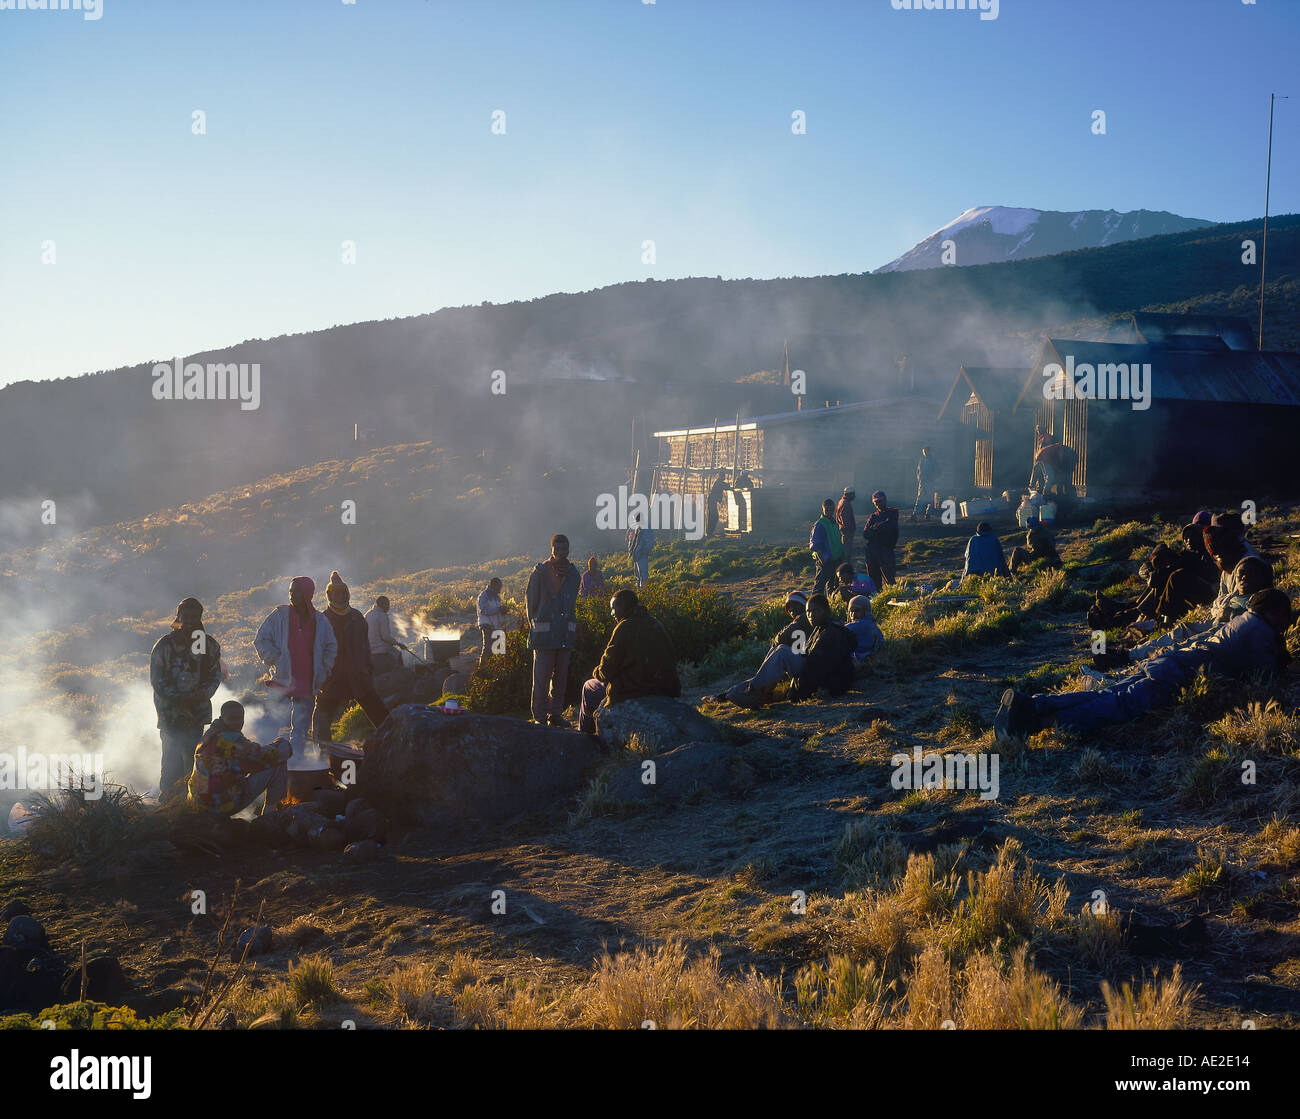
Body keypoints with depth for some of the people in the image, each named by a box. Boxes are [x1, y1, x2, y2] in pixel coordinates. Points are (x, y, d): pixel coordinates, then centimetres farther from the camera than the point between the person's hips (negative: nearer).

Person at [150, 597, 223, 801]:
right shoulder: (165, 645, -6)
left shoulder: (209, 645, 5)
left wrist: (203, 694, -11)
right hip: (171, 711, -3)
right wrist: (177, 698, -17)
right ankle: (168, 796, 3)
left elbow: (215, 675, 9)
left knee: (192, 756, 5)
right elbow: (156, 679, -6)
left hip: (197, 711, 3)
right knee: (172, 756, -6)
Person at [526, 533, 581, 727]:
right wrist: (534, 625, 3)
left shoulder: (573, 573, 10)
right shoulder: (540, 572, -3)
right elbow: (531, 601, 3)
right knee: (541, 676, -3)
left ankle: (556, 714, 15)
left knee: (561, 676, 8)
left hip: (566, 633, 4)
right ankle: (539, 716, 3)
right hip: (544, 632, -4)